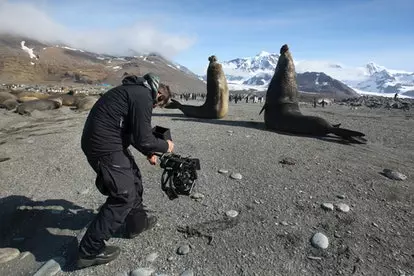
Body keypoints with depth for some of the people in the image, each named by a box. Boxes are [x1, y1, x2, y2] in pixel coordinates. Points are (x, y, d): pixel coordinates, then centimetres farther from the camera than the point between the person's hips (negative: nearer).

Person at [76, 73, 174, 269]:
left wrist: (148, 153, 24)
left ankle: (137, 223, 38)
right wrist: (165, 146, 1)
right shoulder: (144, 97, -15)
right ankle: (90, 250, 11)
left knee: (133, 179, 21)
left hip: (103, 141, 10)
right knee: (124, 195, -1)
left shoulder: (136, 90, 17)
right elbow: (143, 138, -17)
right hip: (105, 146, -10)